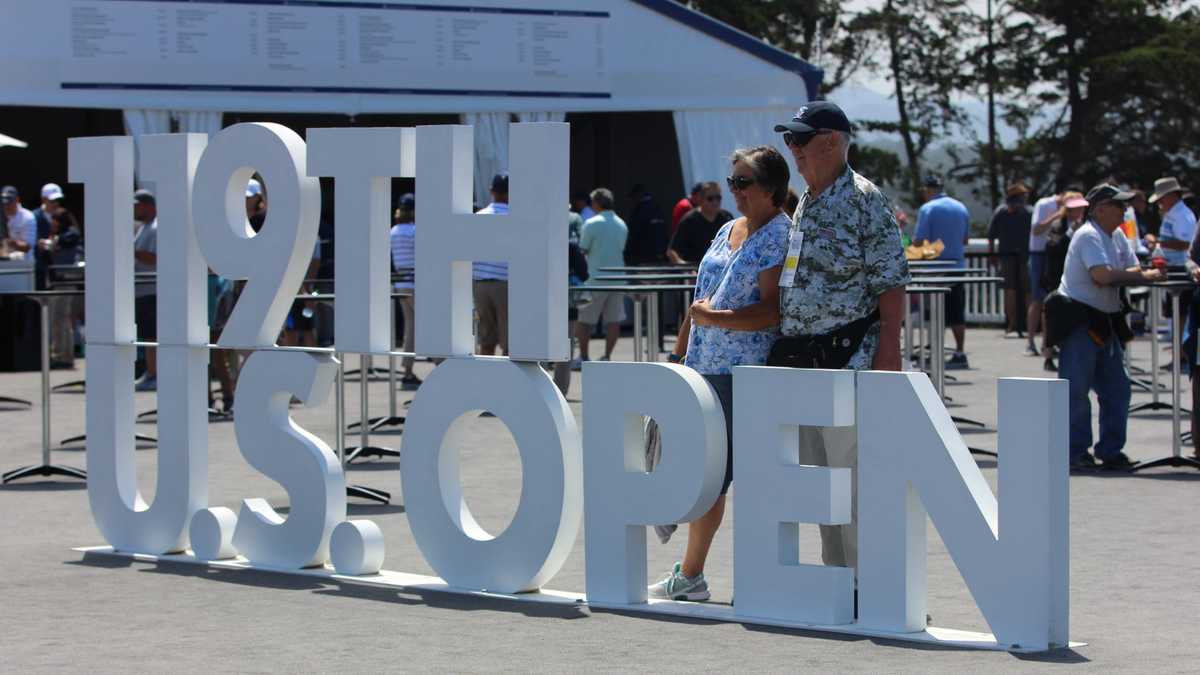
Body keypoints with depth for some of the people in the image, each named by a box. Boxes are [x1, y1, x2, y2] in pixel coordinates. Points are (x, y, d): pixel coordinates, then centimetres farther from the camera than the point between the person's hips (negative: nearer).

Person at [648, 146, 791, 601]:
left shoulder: (780, 236, -7)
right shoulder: (727, 231, 18)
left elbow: (774, 310, -16)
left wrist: (715, 318, -22)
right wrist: (679, 354, 21)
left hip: (748, 371, -8)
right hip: (705, 369, 8)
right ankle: (690, 574, 15)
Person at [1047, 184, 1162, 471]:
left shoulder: (1117, 236, 13)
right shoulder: (1089, 236, -14)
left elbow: (1134, 270, 11)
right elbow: (1102, 275, -26)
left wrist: (1145, 274, -14)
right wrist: (1141, 275, -12)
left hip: (1105, 322, 9)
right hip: (1078, 319, -9)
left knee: (1117, 388, 8)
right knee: (1076, 388, -4)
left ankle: (1111, 451, 14)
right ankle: (1075, 452, 2)